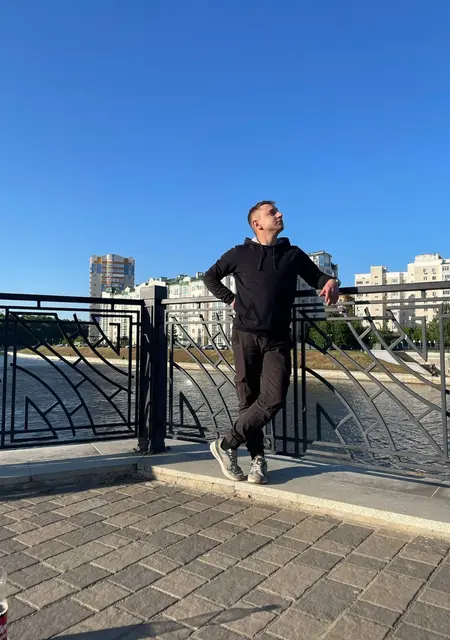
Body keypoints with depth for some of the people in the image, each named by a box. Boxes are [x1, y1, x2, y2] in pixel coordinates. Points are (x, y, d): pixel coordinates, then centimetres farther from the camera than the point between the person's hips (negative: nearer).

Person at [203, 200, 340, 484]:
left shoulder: (294, 254, 12)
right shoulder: (240, 254, 7)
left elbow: (315, 276, 18)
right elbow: (210, 276, 17)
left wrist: (330, 282, -5)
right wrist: (230, 299, 5)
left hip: (278, 339, 1)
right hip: (246, 335, -1)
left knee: (273, 398, -12)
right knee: (249, 398, 2)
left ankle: (228, 444, 2)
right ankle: (258, 458, 16)